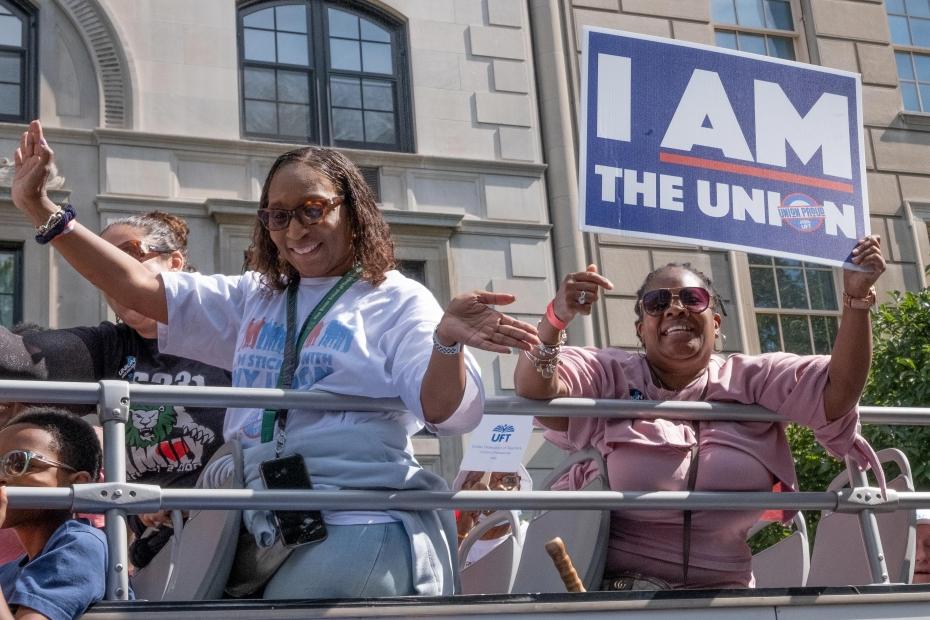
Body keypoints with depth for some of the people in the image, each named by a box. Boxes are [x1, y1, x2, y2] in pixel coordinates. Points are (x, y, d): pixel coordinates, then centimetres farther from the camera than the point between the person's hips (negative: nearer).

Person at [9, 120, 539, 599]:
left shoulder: (397, 300, 1)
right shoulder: (251, 300, 18)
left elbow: (445, 412, -11)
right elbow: (141, 288, 12)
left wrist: (446, 342, -33)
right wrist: (42, 211, 6)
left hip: (366, 532, -5)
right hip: (267, 534, 6)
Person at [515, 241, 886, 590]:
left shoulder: (752, 381, 8)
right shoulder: (611, 378, 3)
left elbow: (838, 392, -2)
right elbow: (535, 390, -13)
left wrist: (856, 299, -14)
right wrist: (555, 320, -31)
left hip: (726, 588, 2)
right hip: (621, 586, -2)